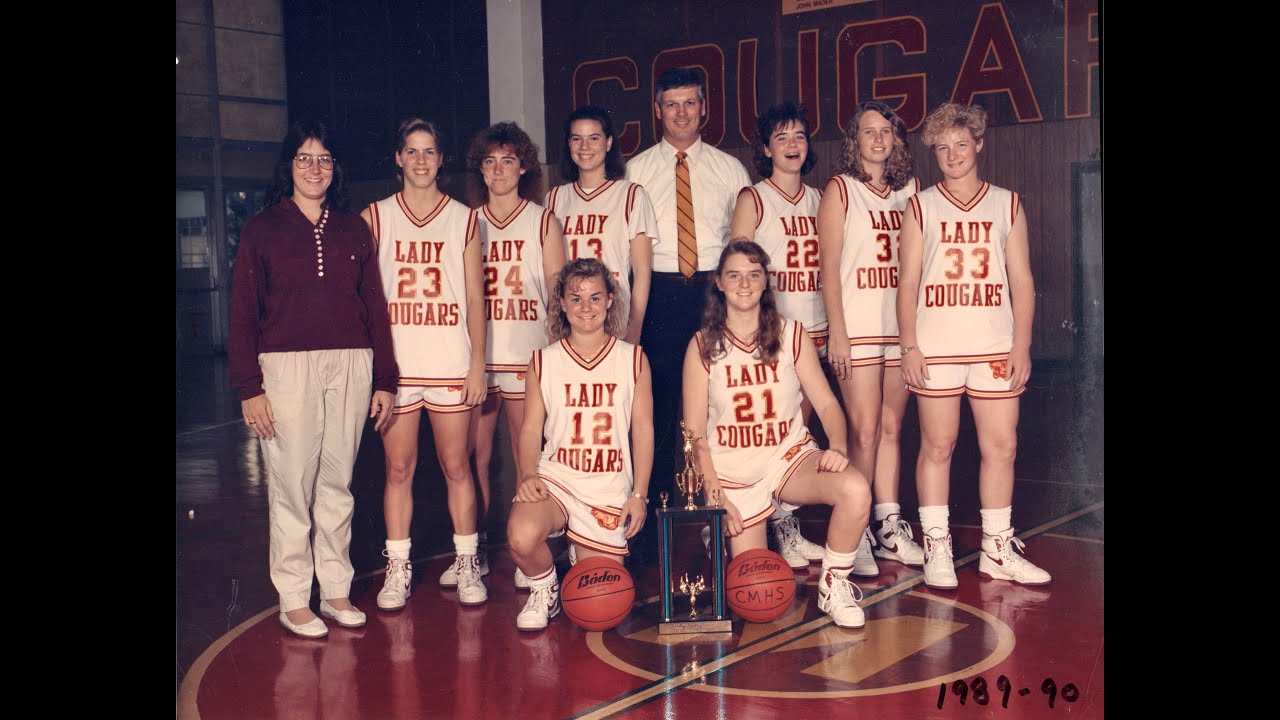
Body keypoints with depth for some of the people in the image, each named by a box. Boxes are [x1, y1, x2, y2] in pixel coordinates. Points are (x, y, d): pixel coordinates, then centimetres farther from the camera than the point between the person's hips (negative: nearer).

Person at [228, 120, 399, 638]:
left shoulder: (353, 230, 12)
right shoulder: (262, 229, 4)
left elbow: (374, 307, 11)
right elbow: (243, 314, 0)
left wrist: (384, 380, 6)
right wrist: (249, 387, -8)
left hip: (350, 366, 3)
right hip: (286, 367, -3)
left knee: (337, 483, 9)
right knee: (291, 485, -1)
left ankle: (336, 590, 18)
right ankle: (293, 600, 8)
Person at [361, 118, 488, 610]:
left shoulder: (464, 219, 8)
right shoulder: (375, 218, 7)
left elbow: (474, 298, 6)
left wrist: (477, 363, 0)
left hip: (451, 362, 0)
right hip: (395, 363, 0)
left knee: (456, 465, 4)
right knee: (398, 468, 4)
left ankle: (466, 565, 15)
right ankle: (398, 570, 13)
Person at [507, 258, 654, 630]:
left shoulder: (633, 359, 3)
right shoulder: (543, 361, 5)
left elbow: (643, 429, 3)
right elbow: (530, 427, 3)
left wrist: (639, 494, -3)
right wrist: (527, 475, -15)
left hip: (609, 489, 0)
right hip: (554, 477, 0)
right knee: (522, 537, -33)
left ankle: (584, 550, 38)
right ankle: (543, 590, 3)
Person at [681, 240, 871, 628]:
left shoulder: (791, 335, 0)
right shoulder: (702, 346, -4)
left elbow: (826, 403, -3)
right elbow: (694, 432, -4)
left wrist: (837, 447, -24)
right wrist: (714, 494, -12)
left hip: (790, 455, 1)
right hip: (733, 469, -1)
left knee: (856, 490, -31)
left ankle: (834, 585, -6)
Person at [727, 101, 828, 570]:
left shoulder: (817, 200, 14)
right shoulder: (753, 199, 0)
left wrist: (832, 328, 10)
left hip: (812, 326, 5)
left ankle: (789, 525, 13)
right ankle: (778, 530, -1)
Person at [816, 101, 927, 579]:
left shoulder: (911, 190, 13)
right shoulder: (839, 190, 2)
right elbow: (829, 269, -3)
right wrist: (837, 333, -9)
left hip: (901, 326, 4)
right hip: (858, 327, -4)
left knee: (892, 428, 7)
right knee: (864, 432, -6)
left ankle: (889, 529, 15)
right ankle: (855, 536, 1)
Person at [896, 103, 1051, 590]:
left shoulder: (1007, 205, 10)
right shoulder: (920, 207, 6)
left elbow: (1022, 281, 8)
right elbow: (908, 281, 3)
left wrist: (1022, 344, 0)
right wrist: (909, 346, -5)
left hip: (996, 345, 2)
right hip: (937, 347, -2)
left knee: (1002, 446, 3)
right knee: (937, 445, 1)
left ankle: (998, 550, 15)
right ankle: (936, 549, 10)